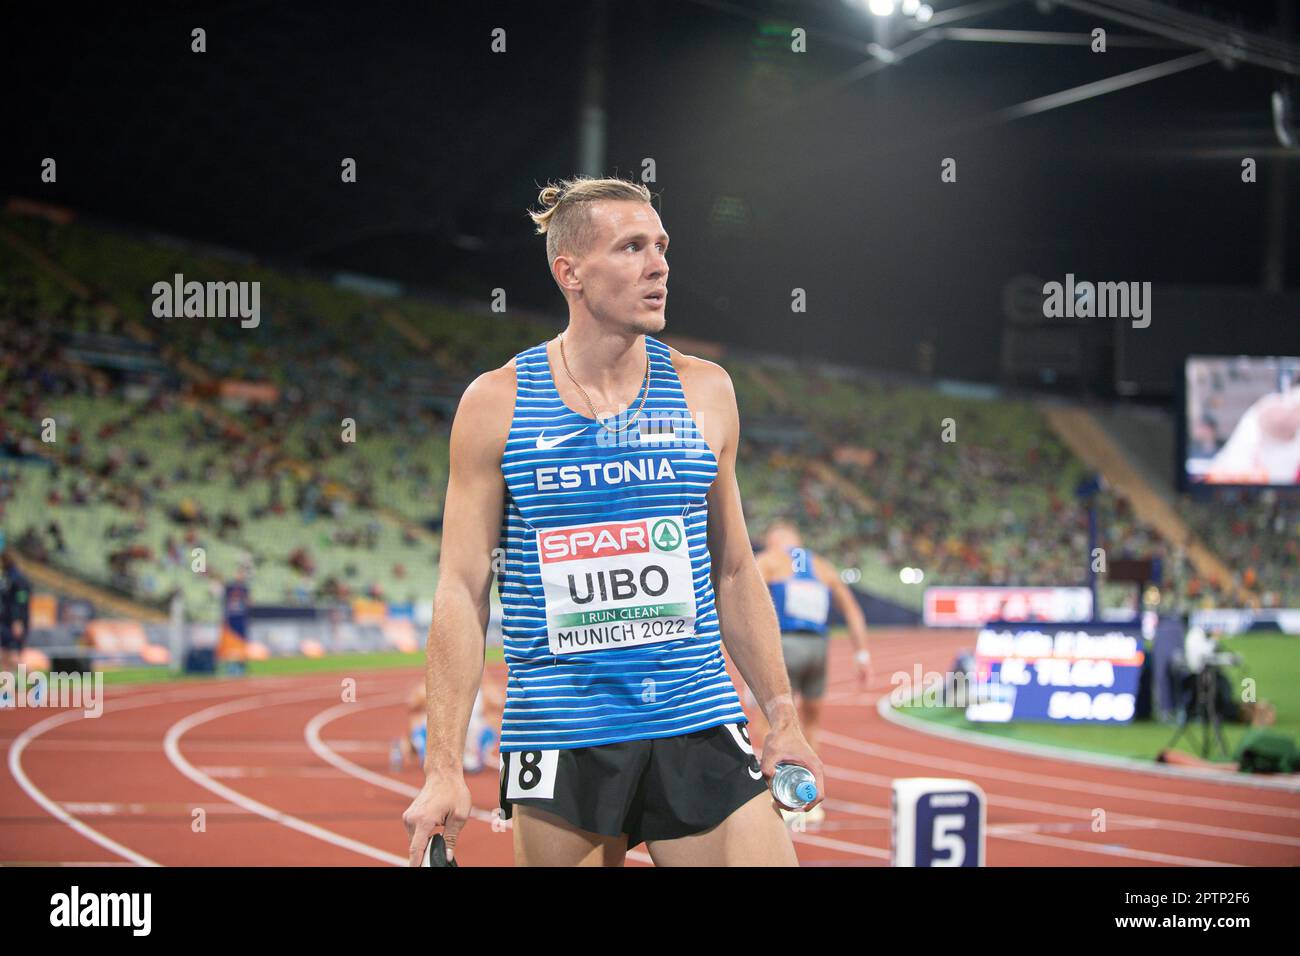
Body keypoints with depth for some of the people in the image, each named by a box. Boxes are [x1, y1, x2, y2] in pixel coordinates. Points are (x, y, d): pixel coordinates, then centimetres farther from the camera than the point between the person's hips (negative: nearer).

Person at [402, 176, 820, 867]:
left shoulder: (704, 391, 8)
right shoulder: (496, 404, 0)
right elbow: (462, 589, -1)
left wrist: (782, 717, 11)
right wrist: (443, 770, -7)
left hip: (700, 729, 2)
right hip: (558, 735, -2)